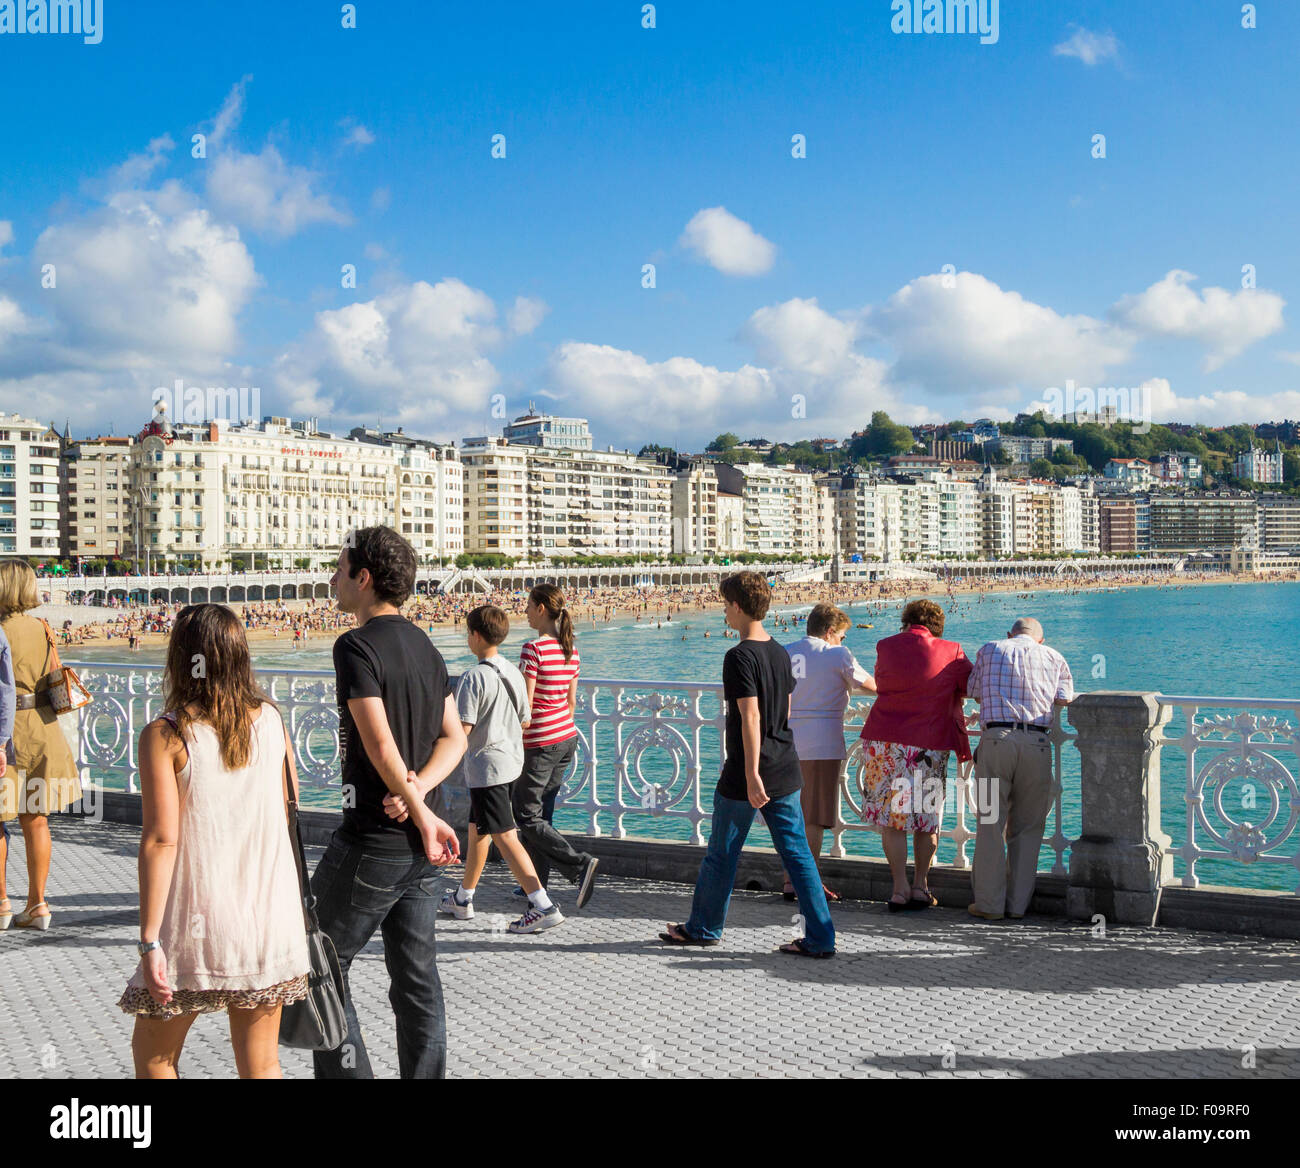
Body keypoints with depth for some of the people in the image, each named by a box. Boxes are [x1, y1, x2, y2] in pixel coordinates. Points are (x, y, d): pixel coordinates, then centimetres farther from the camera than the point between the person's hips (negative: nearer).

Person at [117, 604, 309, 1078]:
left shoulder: (165, 735, -10)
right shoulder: (271, 719, 1)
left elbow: (161, 840, -13)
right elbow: (287, 813, 6)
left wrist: (149, 940, -10)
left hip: (198, 928, -3)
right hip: (271, 918, 4)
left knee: (153, 1056, 17)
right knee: (261, 1065, 13)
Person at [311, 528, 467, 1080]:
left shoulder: (356, 646, -15)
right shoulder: (425, 646, 10)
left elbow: (381, 748, -20)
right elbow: (454, 738, 9)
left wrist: (423, 815, -12)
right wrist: (417, 789, -5)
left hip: (370, 842, -7)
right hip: (418, 847, 8)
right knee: (417, 980, 12)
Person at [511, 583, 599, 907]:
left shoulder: (533, 649, -19)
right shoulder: (570, 650, 5)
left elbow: (525, 705, -19)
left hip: (540, 743, -8)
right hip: (567, 738, 8)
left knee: (527, 816, 1)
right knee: (541, 812, 16)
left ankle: (580, 863, -12)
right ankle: (536, 883, 22)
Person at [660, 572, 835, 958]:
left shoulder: (739, 656, -15)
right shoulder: (781, 653, 9)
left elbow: (750, 717, -22)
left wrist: (751, 774, -24)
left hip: (746, 777, -7)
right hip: (786, 773, 7)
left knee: (720, 855, 10)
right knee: (798, 854, 7)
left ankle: (703, 928, 25)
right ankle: (820, 939, 5)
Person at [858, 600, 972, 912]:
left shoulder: (886, 647, 4)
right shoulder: (951, 652, 0)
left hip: (885, 740, 1)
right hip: (930, 744, 0)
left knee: (891, 816, 6)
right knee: (928, 817, 13)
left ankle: (900, 888, 2)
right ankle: (920, 886, 16)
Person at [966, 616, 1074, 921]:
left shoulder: (990, 650, 16)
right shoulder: (1053, 656, 18)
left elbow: (974, 693, 19)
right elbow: (1064, 700, 12)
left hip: (996, 738, -1)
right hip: (1037, 743, 1)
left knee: (990, 823, 4)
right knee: (1027, 827, 10)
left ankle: (989, 904, 7)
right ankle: (1018, 904, 13)